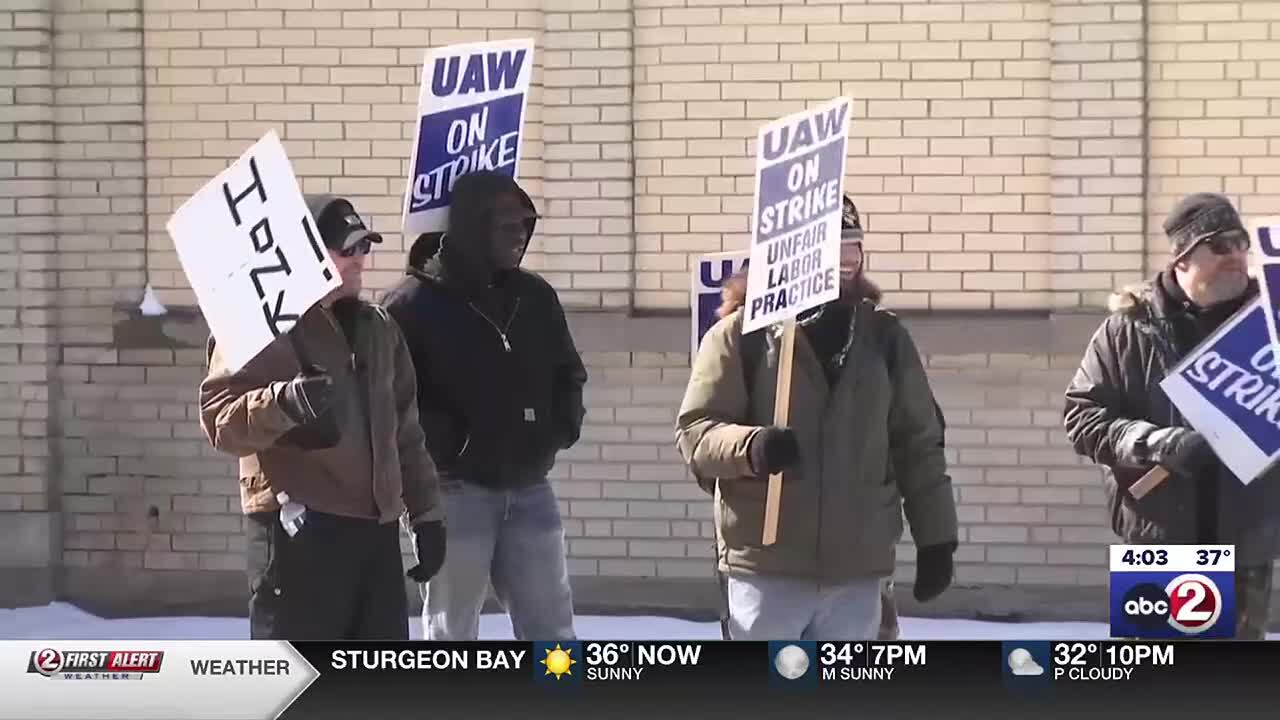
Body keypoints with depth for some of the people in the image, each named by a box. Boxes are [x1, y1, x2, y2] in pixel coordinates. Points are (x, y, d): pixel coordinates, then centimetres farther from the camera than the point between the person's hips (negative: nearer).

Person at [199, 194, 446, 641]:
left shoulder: (377, 329, 18)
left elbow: (405, 429, 24)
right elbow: (218, 416, -17)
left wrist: (425, 511, 19)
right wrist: (284, 404, -35)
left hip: (375, 528, 8)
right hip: (299, 532, -8)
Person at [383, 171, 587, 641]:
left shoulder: (536, 297, 9)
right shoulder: (415, 303, -10)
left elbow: (569, 373, 23)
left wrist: (566, 423, 5)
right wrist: (443, 441, -19)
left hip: (529, 492, 6)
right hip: (453, 493, -6)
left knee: (551, 632, 9)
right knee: (451, 639, 4)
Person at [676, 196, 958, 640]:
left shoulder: (883, 337, 8)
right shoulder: (742, 333, -2)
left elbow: (918, 443, 13)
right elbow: (694, 429, -4)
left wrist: (935, 538, 10)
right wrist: (749, 446, -25)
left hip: (857, 570, 3)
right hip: (766, 568, -3)